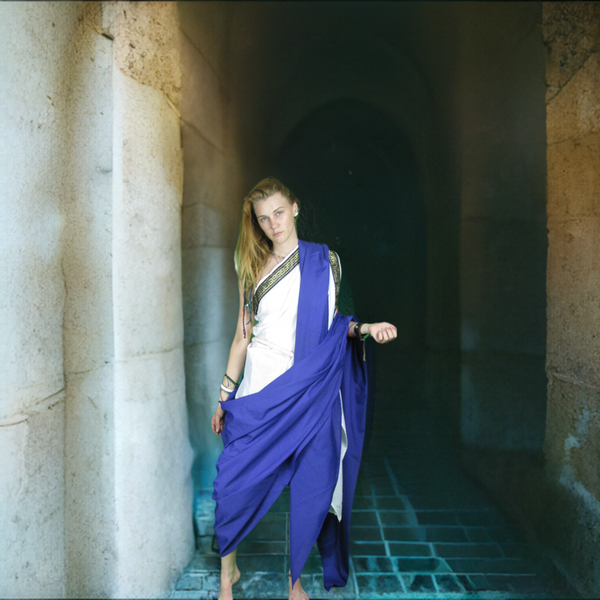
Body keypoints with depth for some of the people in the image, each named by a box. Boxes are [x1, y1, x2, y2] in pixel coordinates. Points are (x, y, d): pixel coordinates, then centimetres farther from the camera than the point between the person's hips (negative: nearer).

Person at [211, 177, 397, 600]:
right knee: (235, 482, 0)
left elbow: (332, 322, 12)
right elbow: (242, 334, 10)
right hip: (260, 390, 1)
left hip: (309, 392, -1)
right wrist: (225, 396, 9)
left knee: (308, 486, 3)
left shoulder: (325, 260, 6)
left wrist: (364, 327, -9)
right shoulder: (253, 268, 8)